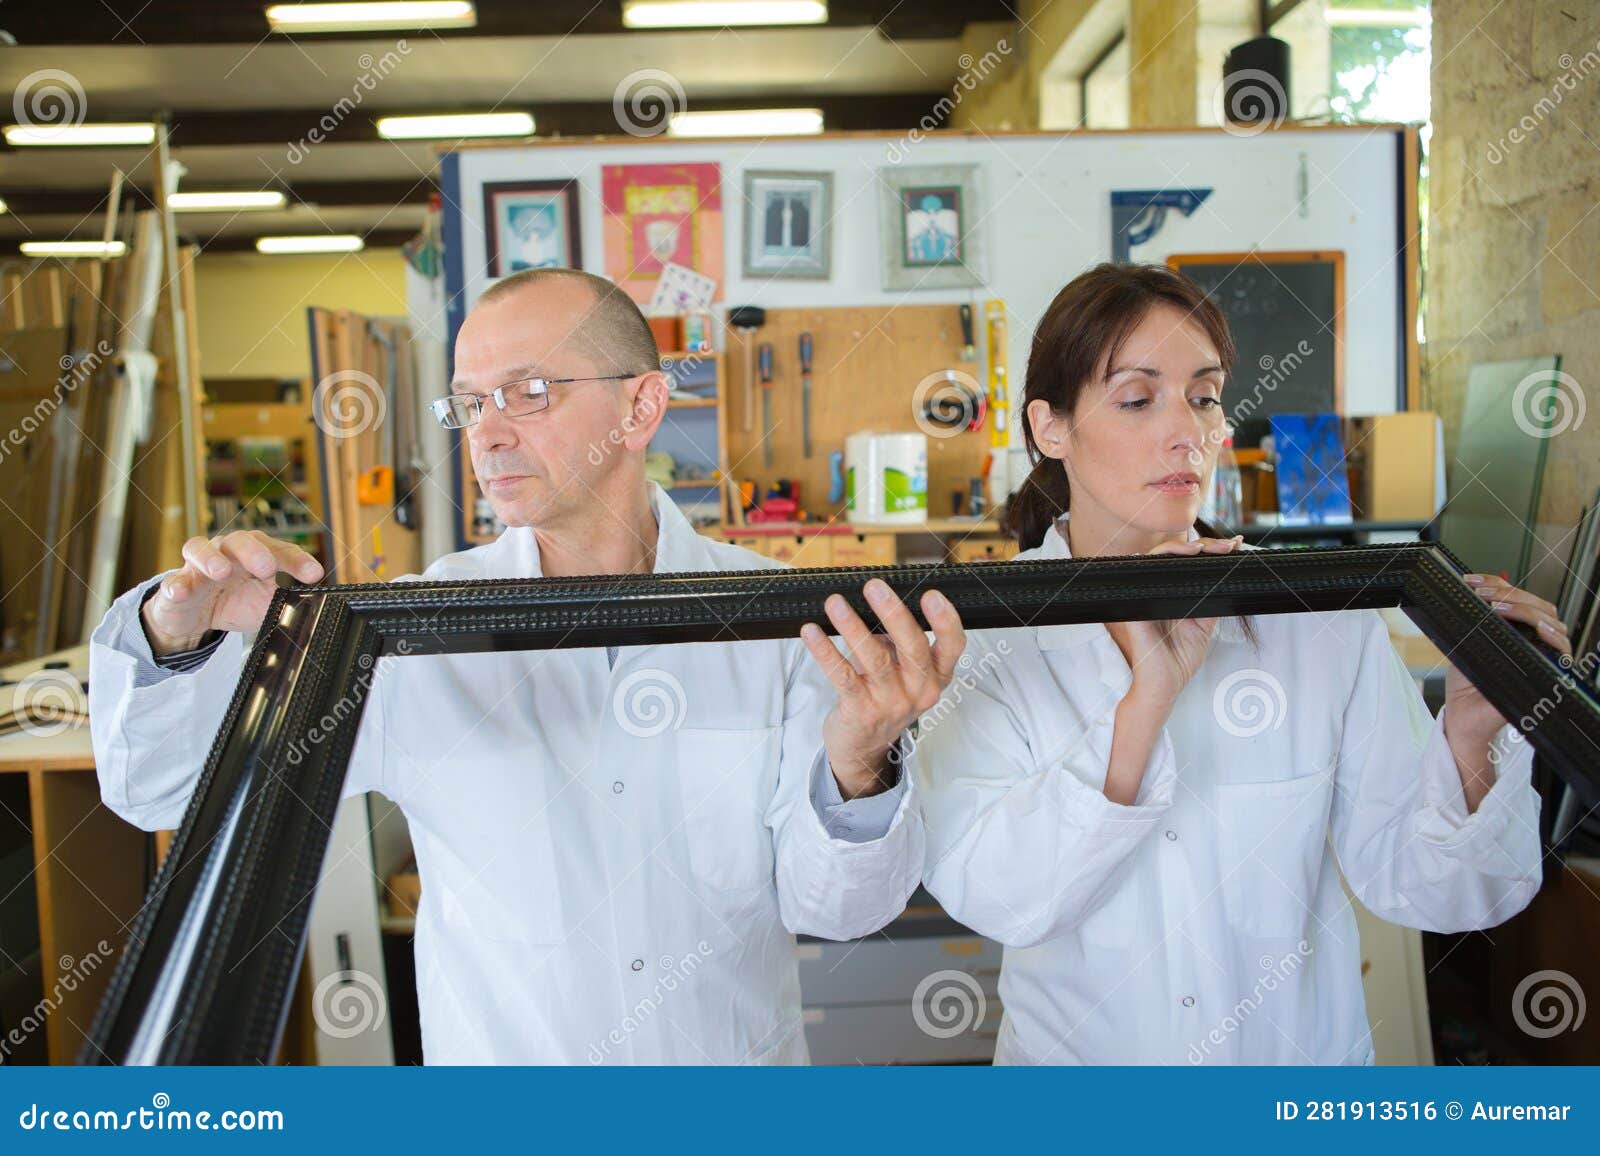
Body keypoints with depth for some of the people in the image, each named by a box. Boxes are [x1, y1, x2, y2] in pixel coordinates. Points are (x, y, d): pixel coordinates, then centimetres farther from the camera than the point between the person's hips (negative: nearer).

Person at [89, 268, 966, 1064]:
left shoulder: (771, 614, -15)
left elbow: (832, 908, -14)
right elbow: (163, 791, -8)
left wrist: (858, 771, -34)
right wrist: (175, 637, -27)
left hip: (740, 1054, 0)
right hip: (497, 1051, 1)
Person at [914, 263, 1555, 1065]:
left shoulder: (1323, 616, -11)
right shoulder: (983, 631, -14)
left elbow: (1412, 887, -10)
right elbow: (986, 897, -23)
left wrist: (1468, 743, -27)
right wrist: (1143, 706, -31)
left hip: (1301, 1053, 1)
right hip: (1078, 1055, -1)